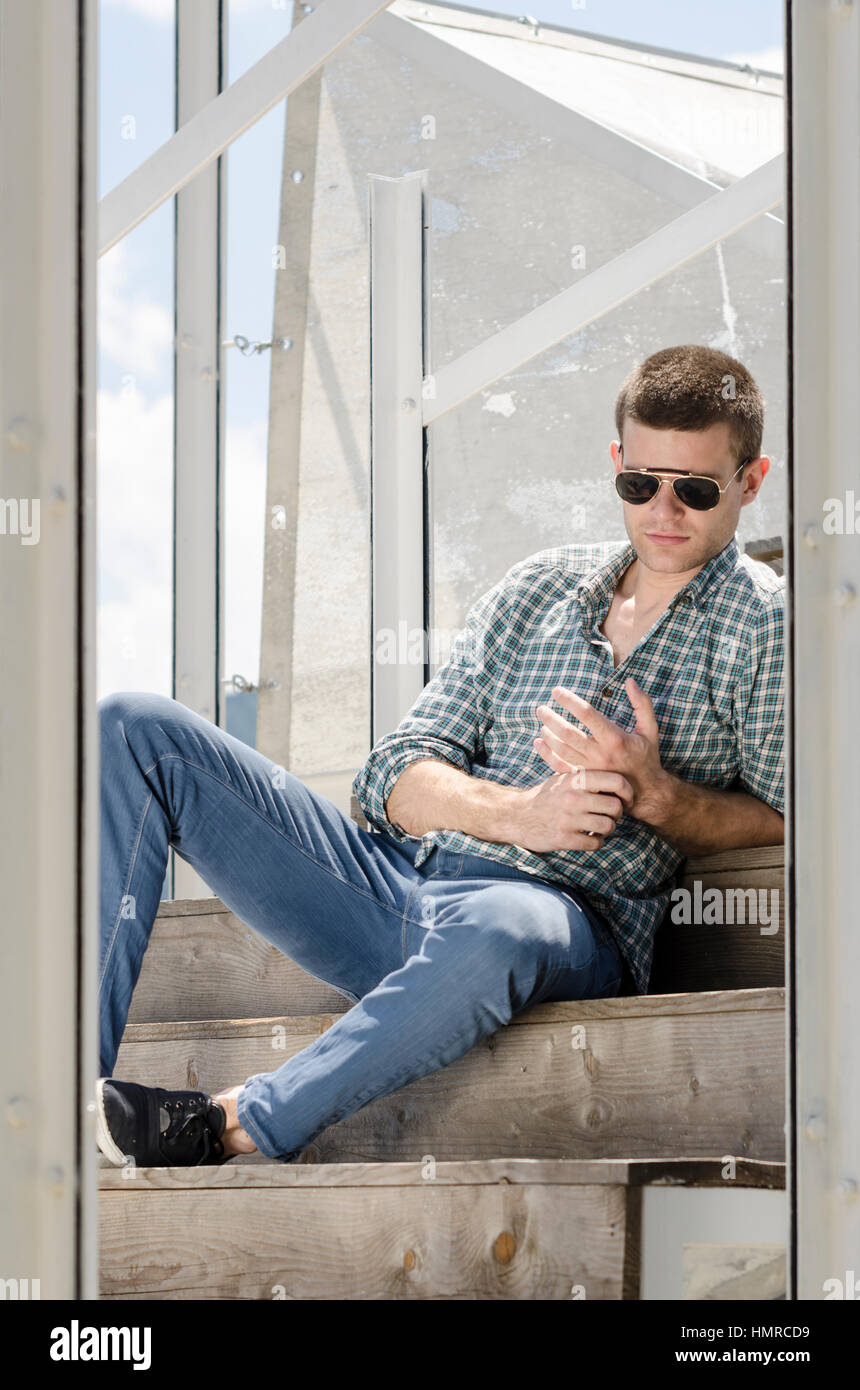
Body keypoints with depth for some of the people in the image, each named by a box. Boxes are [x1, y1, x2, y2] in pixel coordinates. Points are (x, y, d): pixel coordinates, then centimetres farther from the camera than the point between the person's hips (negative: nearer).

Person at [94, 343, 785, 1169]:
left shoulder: (768, 623, 7)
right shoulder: (536, 589, 19)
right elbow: (394, 777, 12)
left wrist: (656, 794, -15)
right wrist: (520, 813, -9)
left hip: (577, 922, -5)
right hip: (400, 886, 6)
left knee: (495, 931, -46)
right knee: (134, 732, -4)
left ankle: (226, 1127, -33)